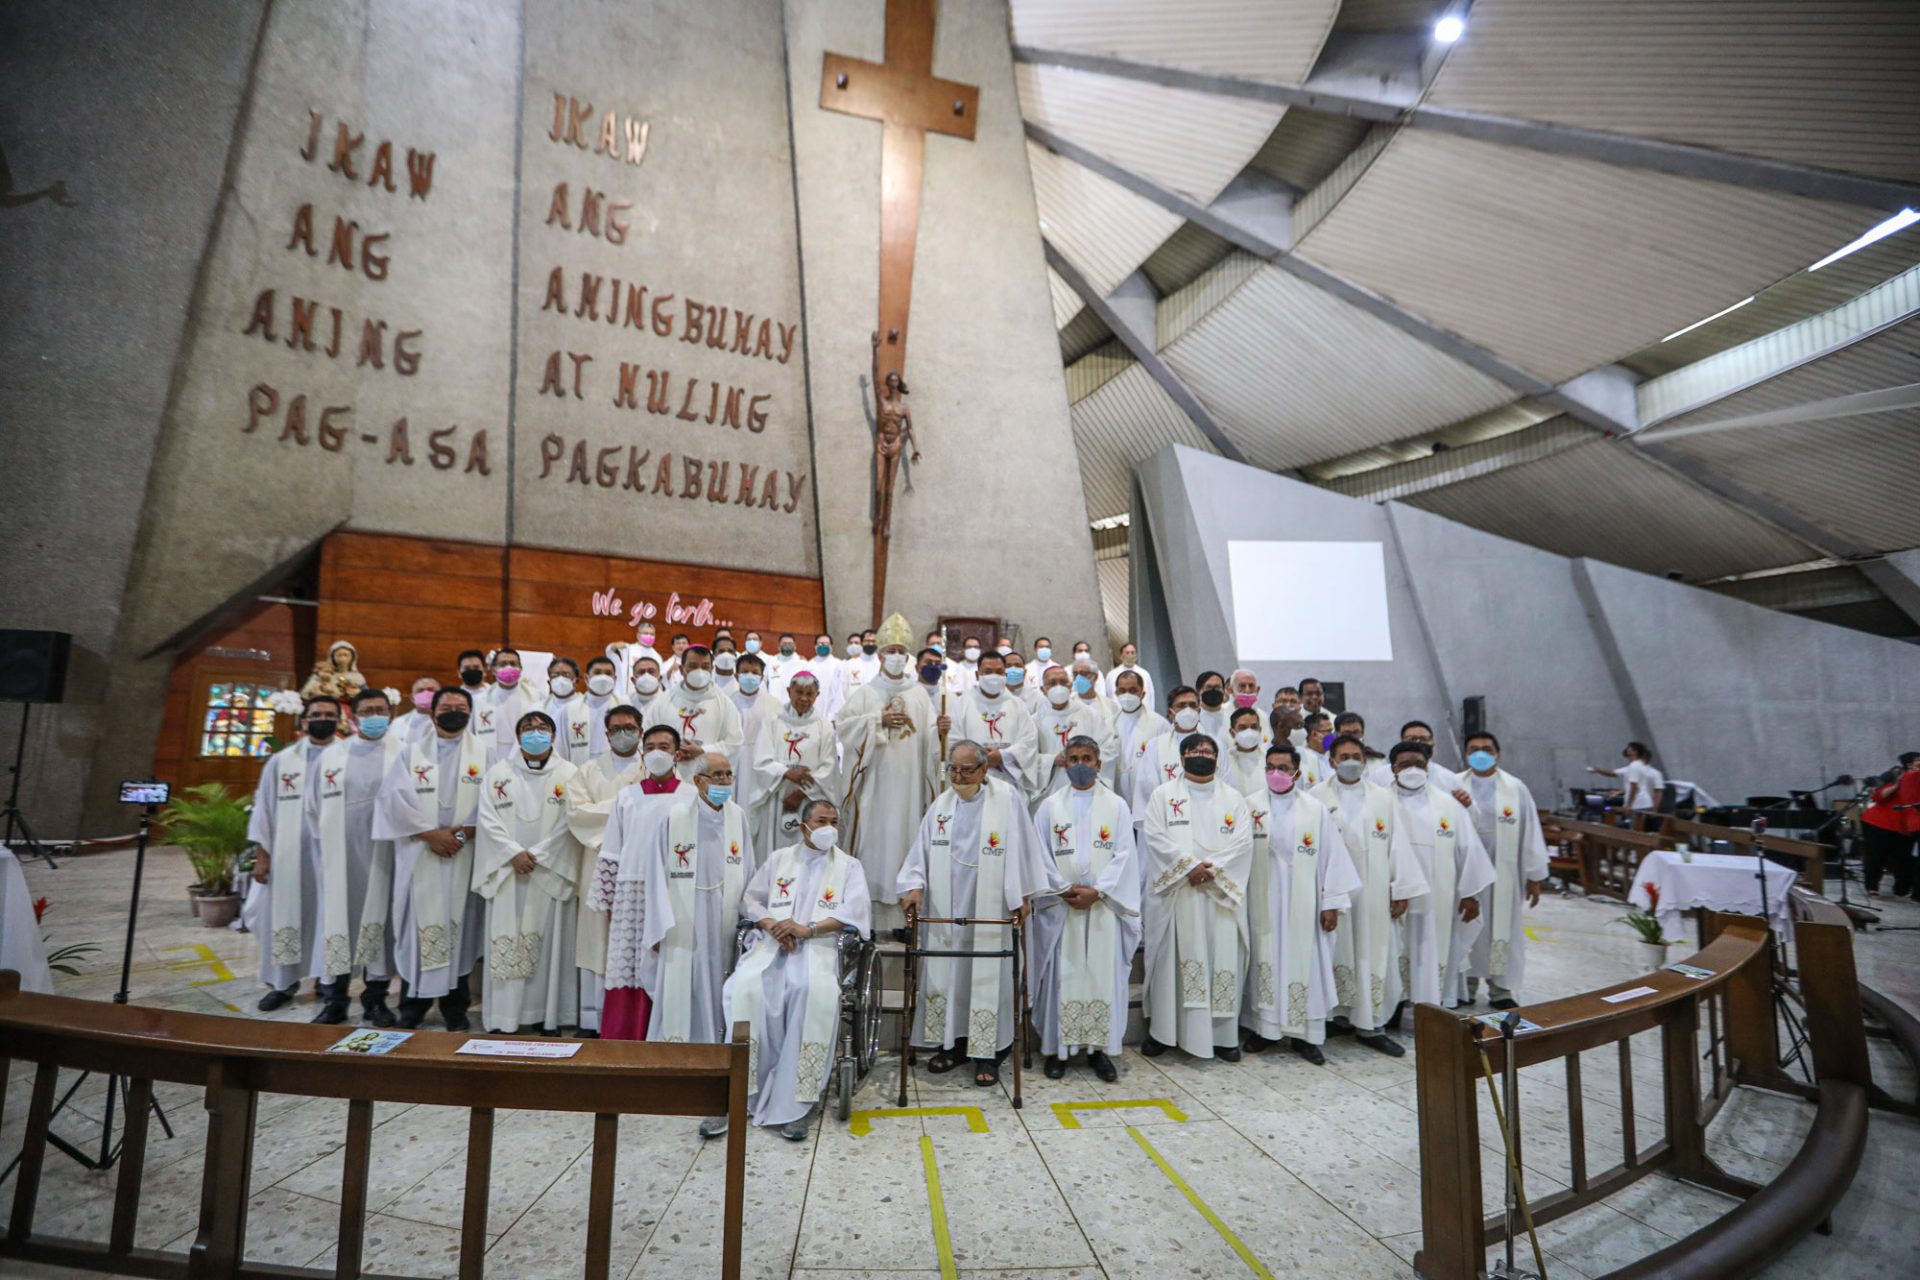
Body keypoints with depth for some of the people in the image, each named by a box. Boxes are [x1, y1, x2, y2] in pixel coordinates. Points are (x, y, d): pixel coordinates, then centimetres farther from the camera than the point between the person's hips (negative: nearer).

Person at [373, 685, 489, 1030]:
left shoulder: (485, 752, 6)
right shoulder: (413, 753, 9)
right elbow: (394, 797, -2)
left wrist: (465, 833, -13)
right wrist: (430, 833, -11)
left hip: (466, 856, -1)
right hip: (419, 855, 1)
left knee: (458, 923, 3)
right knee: (420, 923, 2)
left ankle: (456, 1005, 13)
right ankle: (414, 1002, 15)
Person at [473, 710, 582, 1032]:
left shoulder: (568, 774, 4)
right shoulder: (499, 773, 8)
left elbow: (569, 823, -2)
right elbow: (488, 819, 1)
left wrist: (537, 855, -10)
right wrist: (514, 853, -10)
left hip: (551, 873, -1)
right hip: (506, 872, 1)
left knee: (549, 943, 1)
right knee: (505, 942, 1)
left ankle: (547, 1014, 9)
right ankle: (503, 1017, 8)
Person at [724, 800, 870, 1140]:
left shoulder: (849, 865, 11)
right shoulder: (779, 858, 18)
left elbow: (854, 911, -3)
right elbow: (750, 899, 14)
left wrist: (808, 929, -15)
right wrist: (771, 924, -8)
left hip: (818, 946, -2)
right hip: (771, 944, 2)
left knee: (818, 991, -34)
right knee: (746, 985, -30)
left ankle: (792, 1103, -26)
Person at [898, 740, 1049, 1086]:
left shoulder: (1007, 797, -6)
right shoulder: (941, 804, 7)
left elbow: (1020, 849, -4)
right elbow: (922, 850, 7)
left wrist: (1020, 897, -5)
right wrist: (914, 886, -6)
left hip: (990, 912, -4)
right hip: (945, 912, 4)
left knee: (987, 978, 1)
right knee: (945, 974, 9)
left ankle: (986, 1053, 13)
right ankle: (952, 1044, 25)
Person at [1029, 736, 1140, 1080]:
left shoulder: (1117, 805, 6)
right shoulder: (1050, 806, 6)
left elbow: (1124, 855, -1)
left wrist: (1096, 891, -11)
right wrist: (1065, 889, -10)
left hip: (1104, 906, 0)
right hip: (1060, 906, 0)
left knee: (1103, 975, 2)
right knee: (1061, 975, 1)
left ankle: (1100, 1048, 13)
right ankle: (1057, 1048, 11)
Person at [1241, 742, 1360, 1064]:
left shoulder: (1316, 810, -2)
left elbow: (1332, 856, -1)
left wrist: (1332, 903, -3)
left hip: (1302, 904, 0)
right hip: (1262, 903, 1)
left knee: (1304, 963, 4)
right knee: (1265, 961, 7)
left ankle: (1305, 1034, 16)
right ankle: (1264, 1028, 19)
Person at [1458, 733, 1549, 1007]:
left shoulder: (1516, 788, -1)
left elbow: (1530, 833, 1)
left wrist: (1535, 876, 2)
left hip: (1503, 874, 0)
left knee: (1503, 930, 9)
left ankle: (1501, 988, 23)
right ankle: (1465, 986, 24)